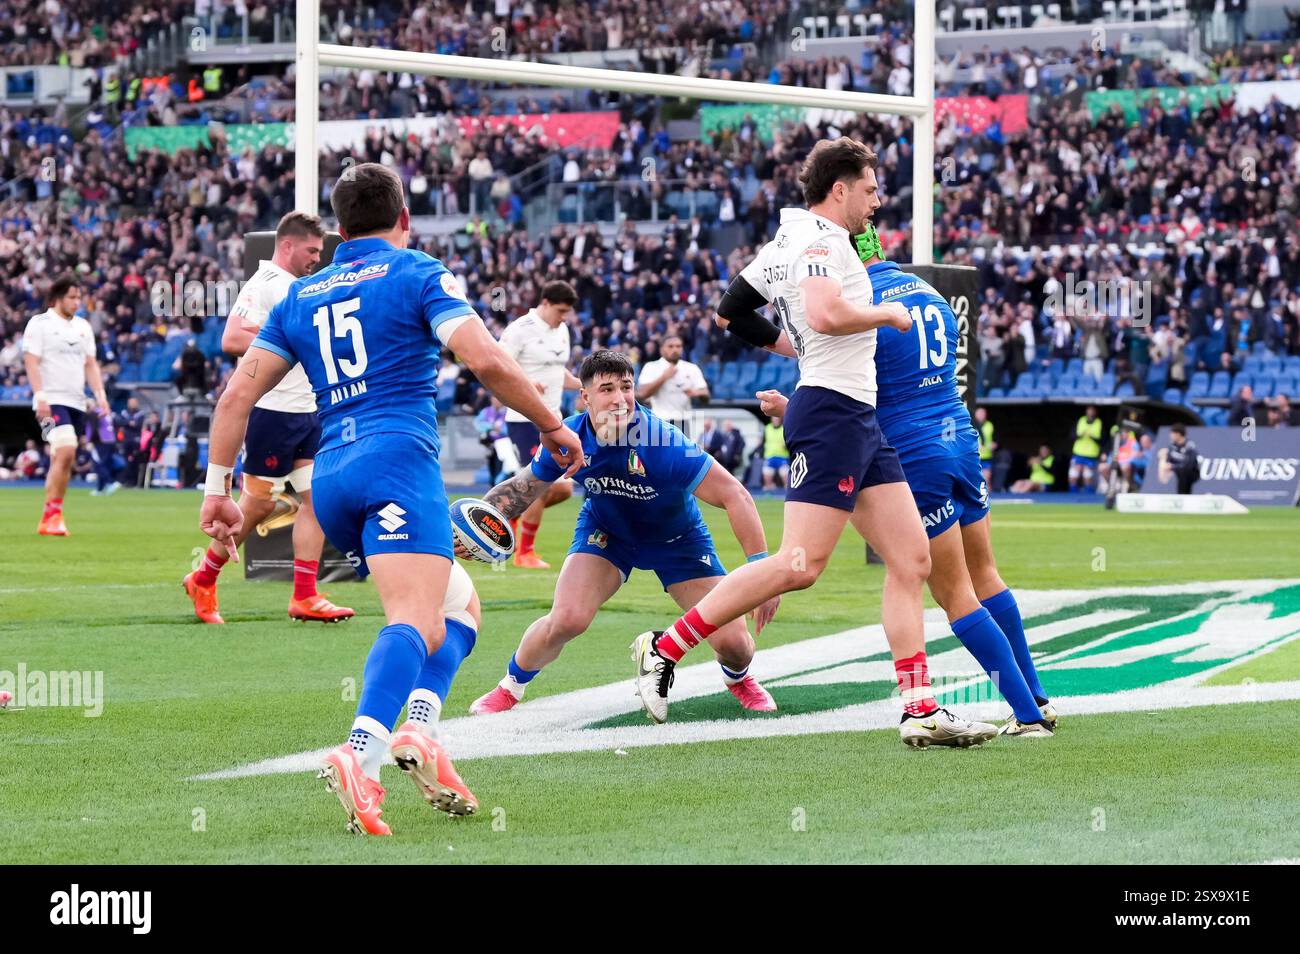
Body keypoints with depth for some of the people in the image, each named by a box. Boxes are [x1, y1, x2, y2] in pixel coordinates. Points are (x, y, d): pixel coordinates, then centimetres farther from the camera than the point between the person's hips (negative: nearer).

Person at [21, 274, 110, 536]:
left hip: (76, 402, 7)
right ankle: (51, 515, -20)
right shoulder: (40, 324, -3)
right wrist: (40, 396, -19)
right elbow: (31, 362, -9)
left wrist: (100, 394, 6)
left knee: (62, 460, 7)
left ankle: (50, 519, 12)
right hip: (52, 400, -7)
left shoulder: (83, 326, 16)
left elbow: (90, 364, 18)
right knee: (66, 451, -22)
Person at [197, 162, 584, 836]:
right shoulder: (418, 273, 7)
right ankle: (361, 755, -45)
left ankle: (415, 735, -3)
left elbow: (239, 391, 15)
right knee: (415, 622, -21)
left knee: (453, 604, 20)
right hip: (399, 457, -6)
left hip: (329, 476, 6)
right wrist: (552, 426, 5)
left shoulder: (300, 297, 22)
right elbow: (485, 361, -7)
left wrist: (217, 490, 16)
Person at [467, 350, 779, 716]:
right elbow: (525, 486, -3)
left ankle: (738, 677, 32)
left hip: (677, 537, -1)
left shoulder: (663, 443, -36)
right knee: (566, 620, -23)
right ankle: (510, 687, 7)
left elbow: (734, 496, -33)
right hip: (605, 531, 1)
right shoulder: (570, 437, -24)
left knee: (733, 642, -9)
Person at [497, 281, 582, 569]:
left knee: (563, 489, 2)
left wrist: (584, 385, 8)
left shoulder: (561, 330, 13)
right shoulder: (520, 329, -12)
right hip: (525, 419, -8)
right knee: (542, 485, -9)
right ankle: (525, 552, 6)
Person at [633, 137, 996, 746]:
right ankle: (664, 649, -9)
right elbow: (826, 313, -27)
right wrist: (887, 313, -10)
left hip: (861, 419, 11)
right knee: (801, 564, -15)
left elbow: (730, 312, 25)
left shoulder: (783, 242, 18)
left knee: (911, 561, 5)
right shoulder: (821, 237, -10)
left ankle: (921, 712, 1)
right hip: (833, 411, -11)